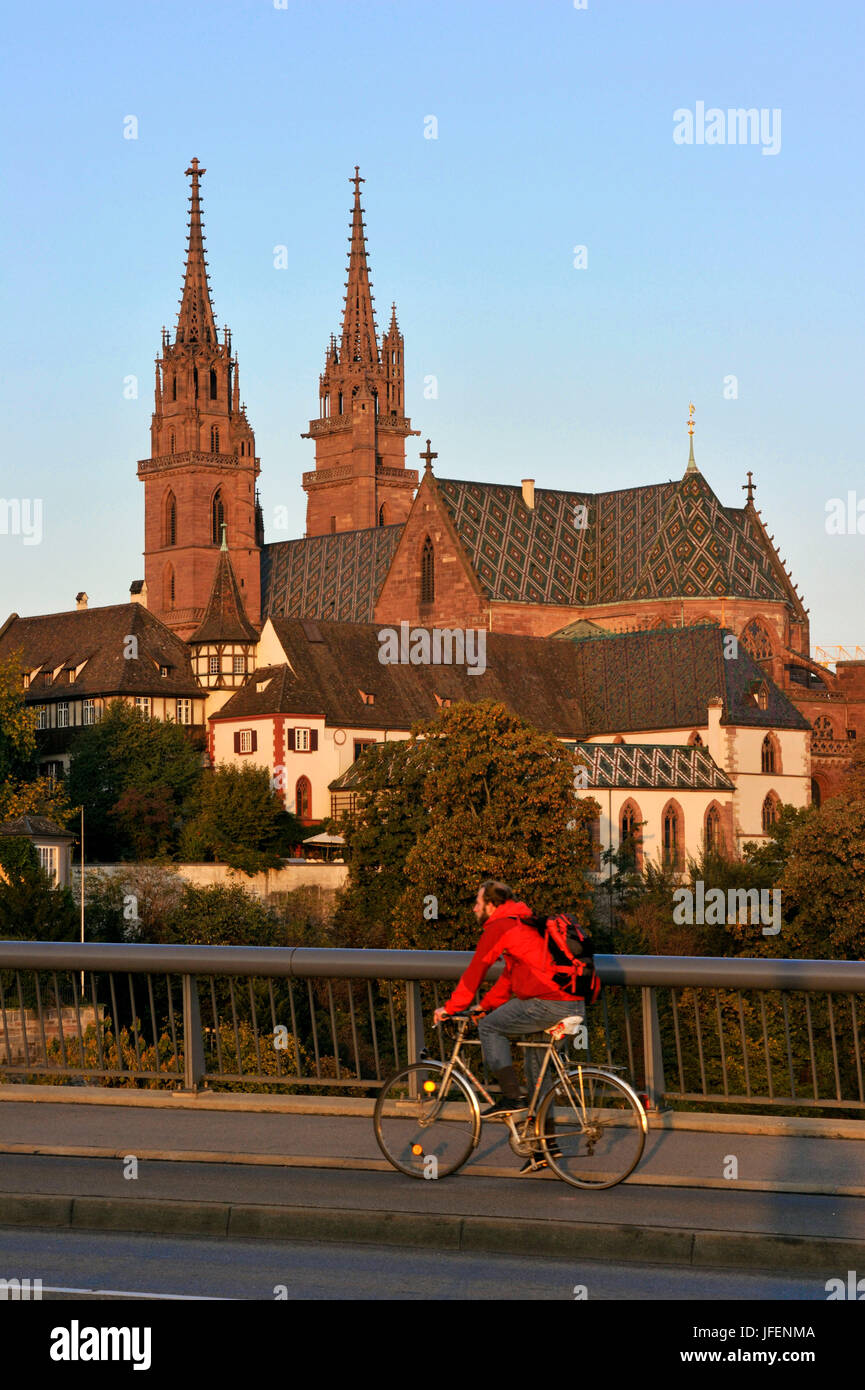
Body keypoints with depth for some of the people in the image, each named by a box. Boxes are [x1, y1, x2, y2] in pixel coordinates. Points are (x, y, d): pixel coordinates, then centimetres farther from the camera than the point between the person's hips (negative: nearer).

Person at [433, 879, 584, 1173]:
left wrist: (450, 1008, 10)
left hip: (548, 1003, -9)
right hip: (573, 1005, 9)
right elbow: (510, 975, 31)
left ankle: (511, 1097, 0)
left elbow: (475, 971, 0)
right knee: (537, 1071, 18)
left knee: (490, 1027, 5)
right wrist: (485, 1005, 30)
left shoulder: (499, 927, -4)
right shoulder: (526, 924, 25)